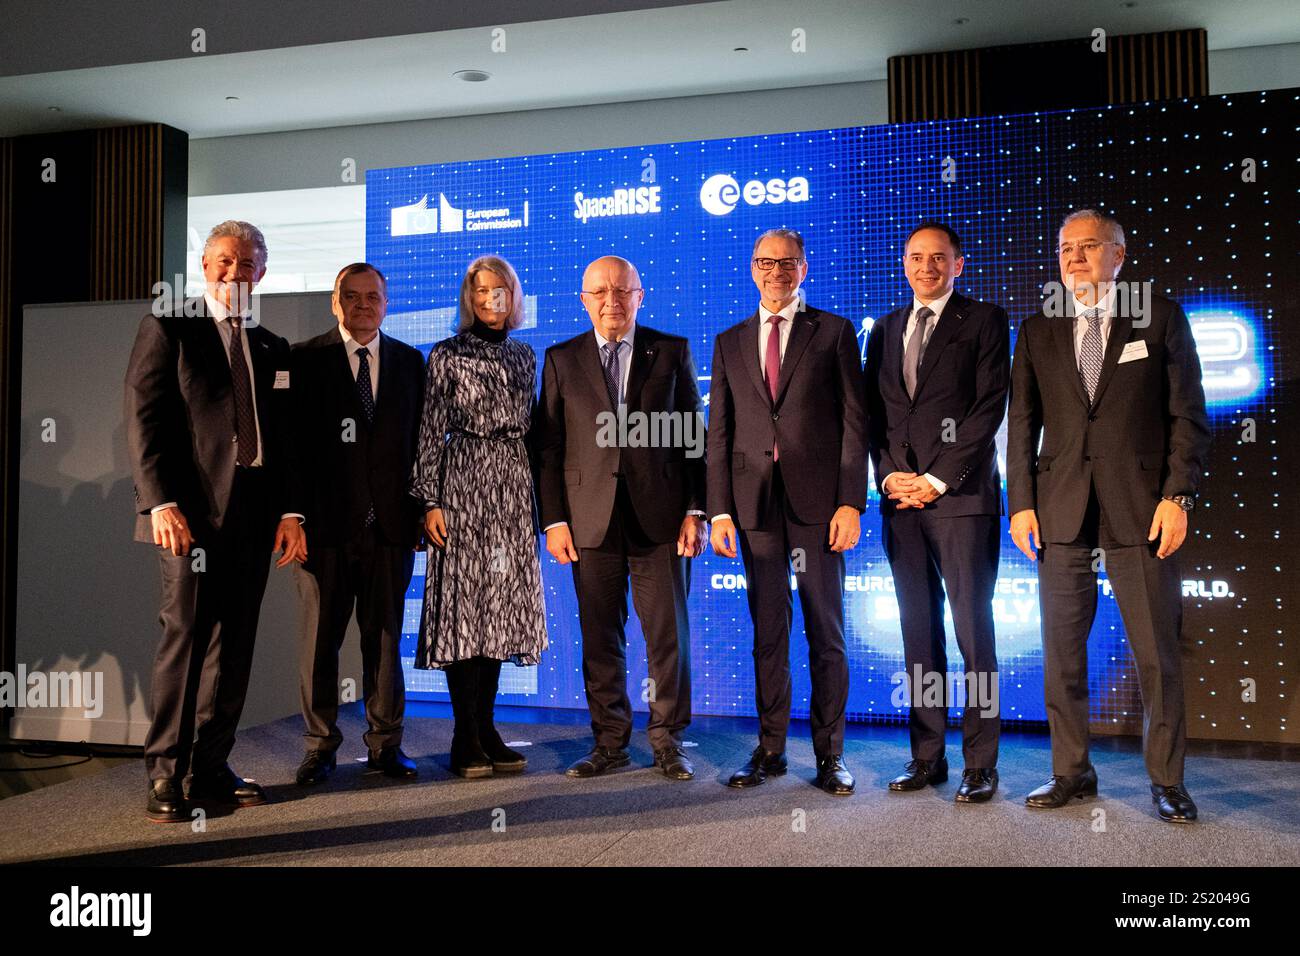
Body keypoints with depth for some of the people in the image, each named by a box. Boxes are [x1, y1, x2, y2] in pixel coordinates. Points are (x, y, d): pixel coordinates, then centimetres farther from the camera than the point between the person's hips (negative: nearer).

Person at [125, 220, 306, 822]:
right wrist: (160, 502, -14)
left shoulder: (274, 349, 17)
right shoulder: (168, 329, 3)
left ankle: (210, 768, 16)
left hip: (255, 515, 5)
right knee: (185, 637, -6)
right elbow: (143, 418, -5)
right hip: (192, 511, -5)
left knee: (235, 643, 7)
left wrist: (289, 511, 5)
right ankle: (165, 775, 6)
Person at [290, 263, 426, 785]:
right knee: (320, 639, 6)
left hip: (390, 522, 2)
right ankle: (320, 745, 19)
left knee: (385, 636, 8)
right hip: (325, 522, -2)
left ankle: (385, 743, 19)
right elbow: (292, 440, -1)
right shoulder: (305, 359, 3)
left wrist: (421, 508, 3)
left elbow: (419, 439, 10)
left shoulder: (409, 361, 11)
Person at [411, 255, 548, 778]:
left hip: (513, 489, 5)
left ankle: (487, 731, 14)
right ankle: (466, 739, 3)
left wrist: (538, 498, 11)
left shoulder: (524, 356, 15)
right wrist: (430, 501, -10)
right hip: (463, 483, -4)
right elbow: (431, 432, -2)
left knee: (500, 604, 5)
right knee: (462, 603, -5)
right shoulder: (446, 355, 2)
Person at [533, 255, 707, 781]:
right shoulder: (561, 359, 8)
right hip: (590, 519, 1)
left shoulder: (672, 352, 7)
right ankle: (609, 742, 20)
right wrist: (553, 520, -1)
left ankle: (667, 740, 18)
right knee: (600, 638, 7)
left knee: (669, 634, 3)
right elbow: (548, 447, 6)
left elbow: (693, 437, 5)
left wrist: (695, 509, -3)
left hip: (660, 516, 0)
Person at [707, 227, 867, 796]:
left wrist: (851, 502, -9)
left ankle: (830, 754, 12)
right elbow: (718, 432, 10)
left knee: (826, 632, 2)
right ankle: (769, 749, 17)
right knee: (767, 632, 7)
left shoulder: (834, 332, 6)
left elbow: (855, 421, 0)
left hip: (818, 501, -2)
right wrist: (720, 509, 1)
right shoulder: (730, 343, 14)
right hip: (755, 505, 3)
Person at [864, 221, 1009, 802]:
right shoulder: (885, 330, 19)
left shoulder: (983, 320, 4)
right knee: (918, 632, 7)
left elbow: (990, 407, -5)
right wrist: (889, 475, -1)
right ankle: (927, 757, 15)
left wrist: (938, 479, -11)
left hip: (962, 496, -4)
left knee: (974, 634, -3)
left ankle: (980, 765, 5)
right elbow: (873, 413, 16)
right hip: (900, 498, 5)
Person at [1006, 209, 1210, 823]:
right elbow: (1021, 425, 10)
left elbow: (1188, 415, 2)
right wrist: (1021, 503, 2)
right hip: (1060, 511, 2)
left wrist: (1177, 496, -7)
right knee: (1061, 653, 6)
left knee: (1157, 653, 1)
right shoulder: (1037, 332, 12)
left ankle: (1167, 780, 15)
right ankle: (1071, 772, 18)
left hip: (1139, 509, -2)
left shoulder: (1161, 318, 6)